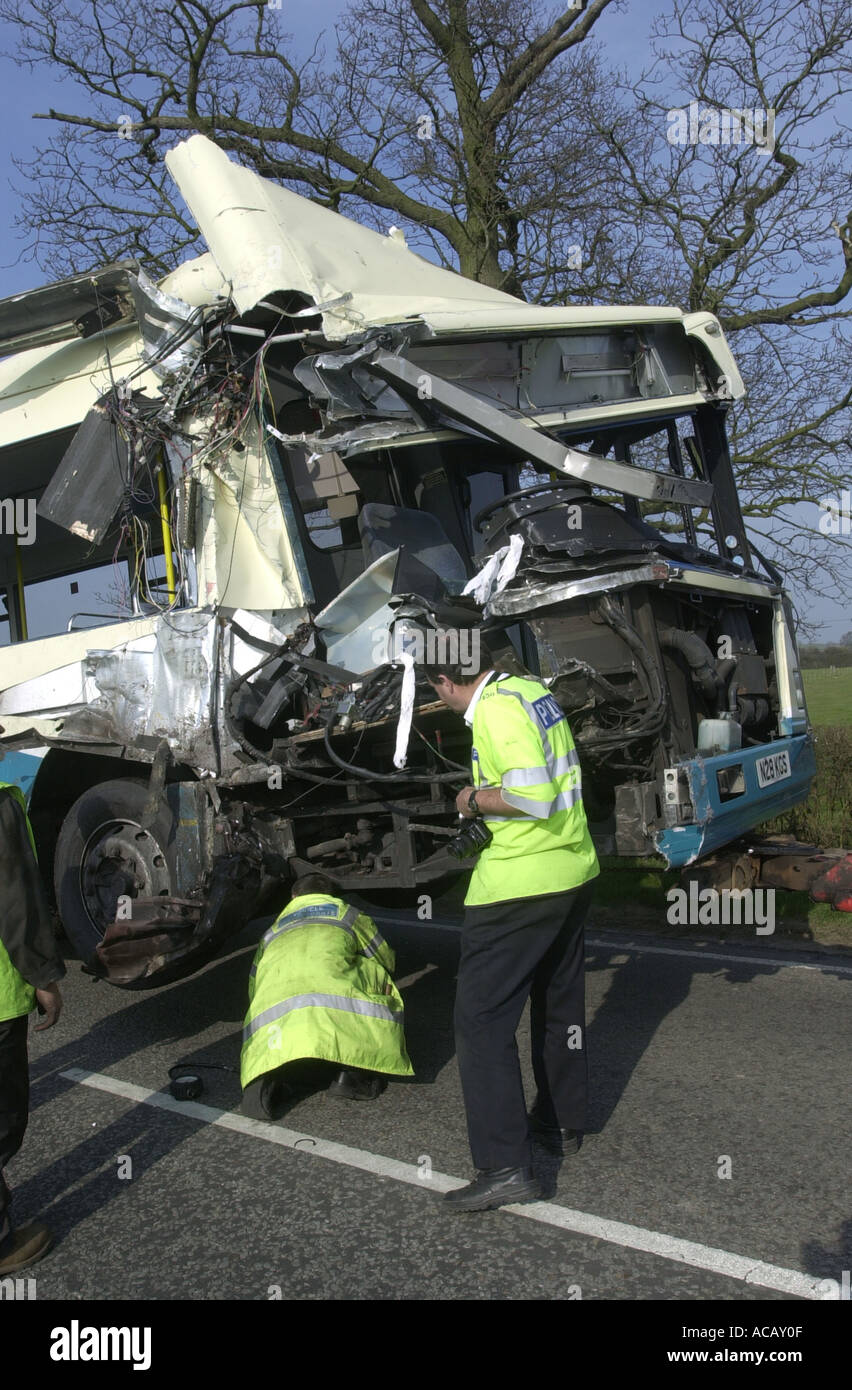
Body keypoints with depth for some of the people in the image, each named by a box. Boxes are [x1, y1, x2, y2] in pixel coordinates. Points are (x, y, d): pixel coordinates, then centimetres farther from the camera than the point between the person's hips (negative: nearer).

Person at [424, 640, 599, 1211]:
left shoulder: (496, 707, -19)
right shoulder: (532, 689, 9)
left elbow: (533, 798, -27)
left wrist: (477, 800, -12)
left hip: (520, 883, -10)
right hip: (574, 870, 10)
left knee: (483, 1018, -1)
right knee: (560, 1003, 22)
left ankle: (506, 1166, 1)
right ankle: (563, 1122, 38)